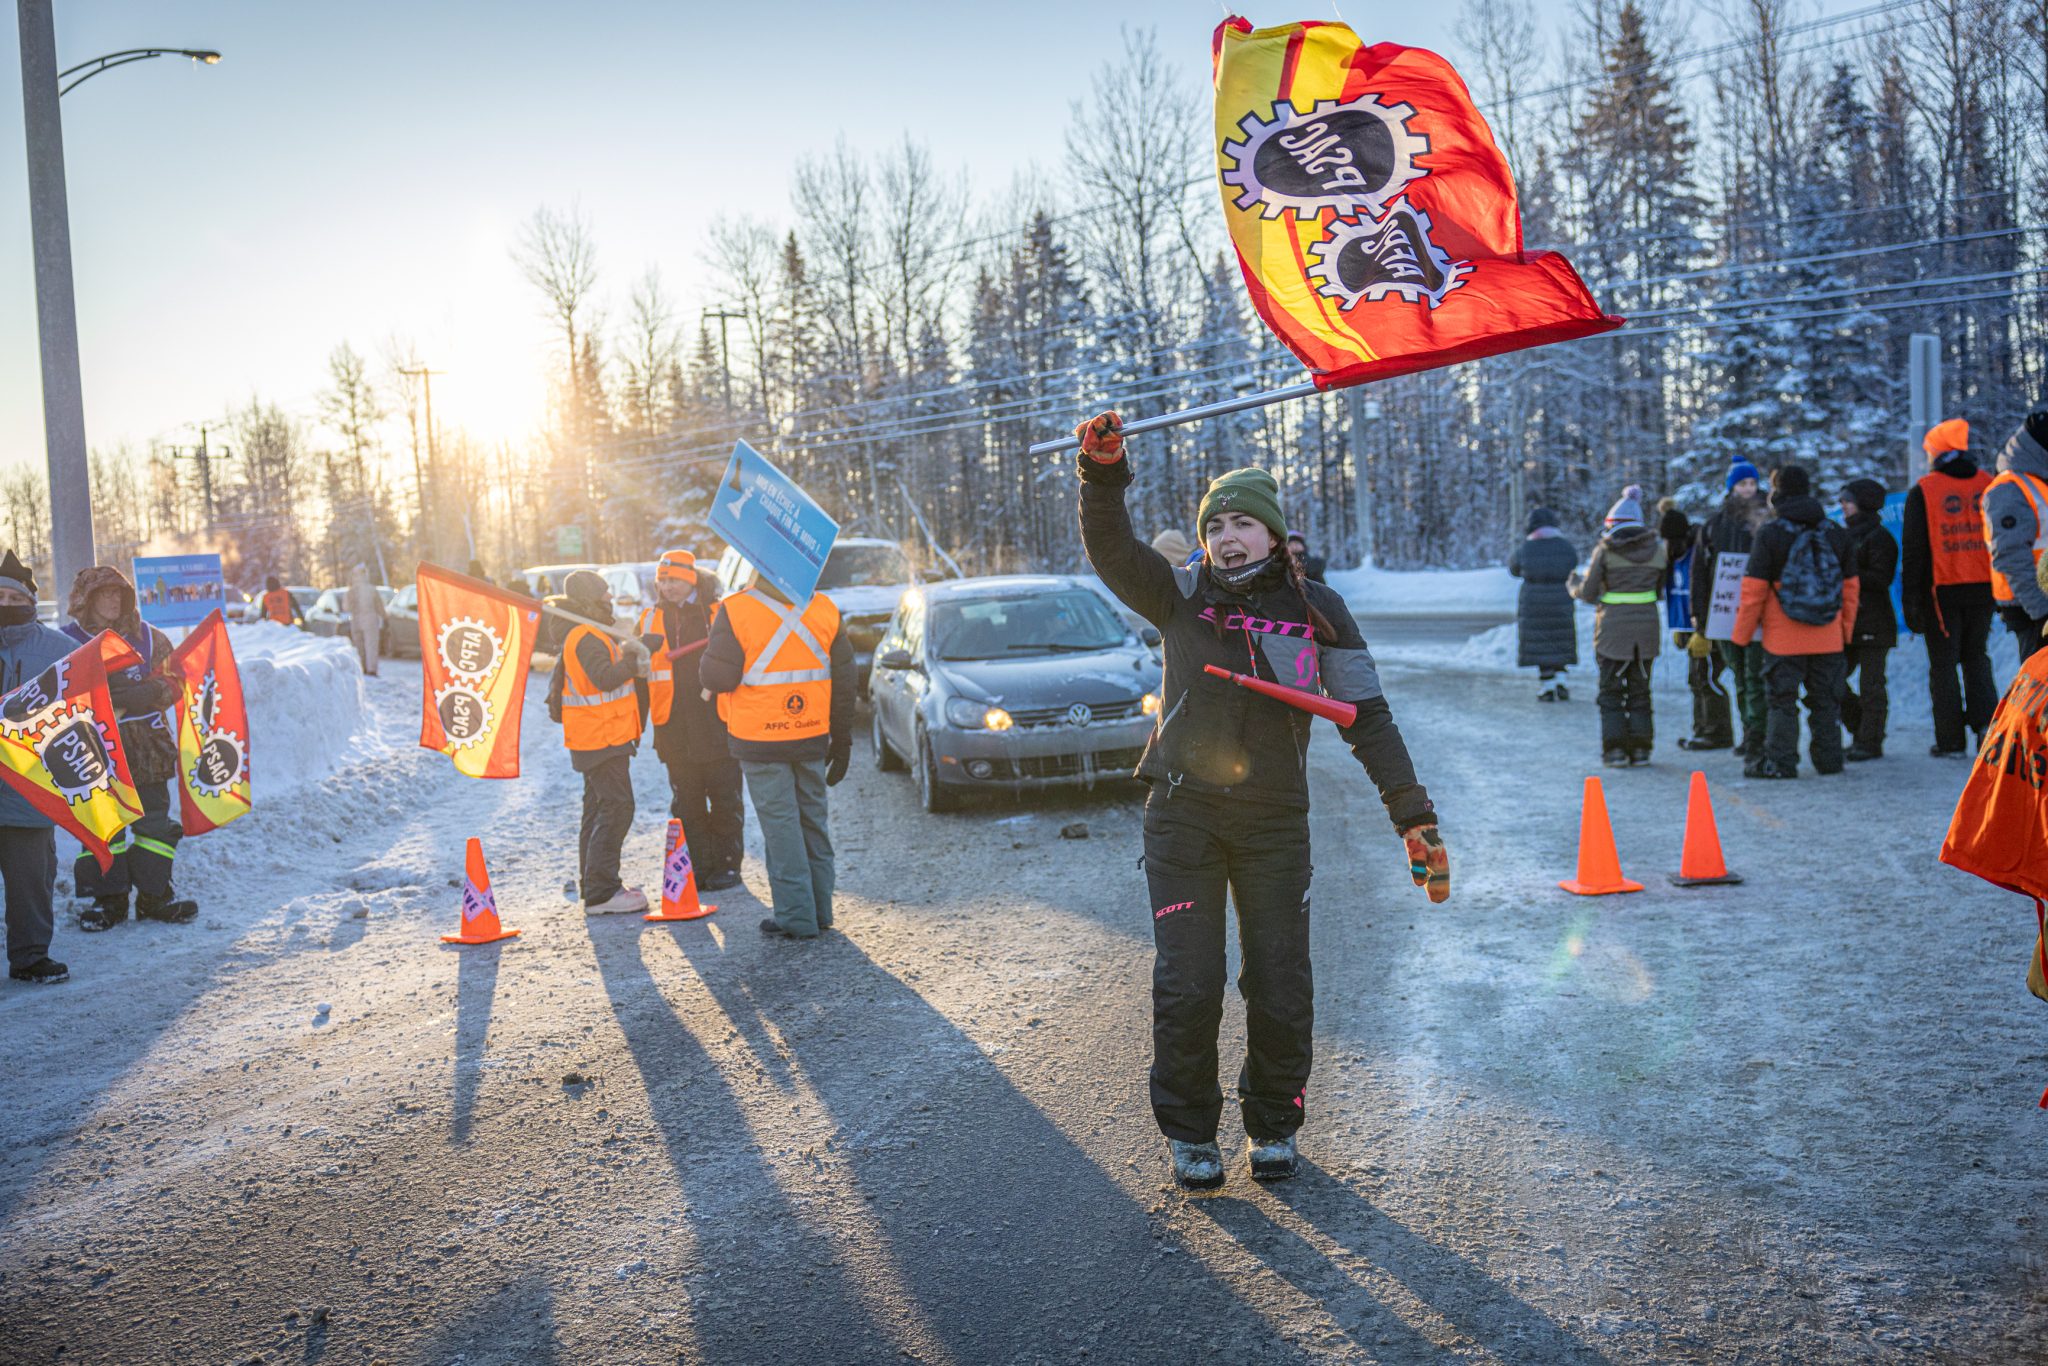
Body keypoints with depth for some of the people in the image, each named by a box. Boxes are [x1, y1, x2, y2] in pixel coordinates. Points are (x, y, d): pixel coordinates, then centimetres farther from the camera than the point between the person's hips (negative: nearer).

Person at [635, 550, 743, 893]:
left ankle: (726, 865, 14)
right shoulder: (649, 621, 10)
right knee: (686, 804, 7)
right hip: (675, 732, 3)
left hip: (717, 729, -3)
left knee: (724, 800, 4)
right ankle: (699, 867, 15)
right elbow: (637, 675, 13)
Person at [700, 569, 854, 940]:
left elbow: (717, 678, -12)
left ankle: (796, 916, 1)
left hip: (760, 740, -4)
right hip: (812, 738, 4)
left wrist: (714, 642, 9)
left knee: (780, 823, 0)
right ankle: (819, 909, 23)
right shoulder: (825, 609, 3)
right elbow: (844, 682, 7)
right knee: (814, 819, 15)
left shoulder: (735, 610, -12)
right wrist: (842, 742, 15)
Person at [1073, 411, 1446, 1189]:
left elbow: (1366, 718, 3)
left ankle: (1272, 1126, 27)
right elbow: (1112, 553, -11)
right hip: (1182, 815, 0)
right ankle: (1189, 1133, 18)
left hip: (1275, 823, 1)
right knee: (1187, 985, -2)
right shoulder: (1181, 596, 4)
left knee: (1282, 990, 3)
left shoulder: (1315, 611, 3)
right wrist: (1103, 474, -28)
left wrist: (1414, 818, -2)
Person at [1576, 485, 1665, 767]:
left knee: (1611, 691, 5)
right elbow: (1661, 591, 10)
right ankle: (1640, 747, 12)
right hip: (1646, 625, 3)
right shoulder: (1656, 548, 3)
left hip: (1613, 627, -3)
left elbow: (1588, 592, -7)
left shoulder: (1605, 550, -8)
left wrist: (1576, 587, 14)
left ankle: (1615, 749, 0)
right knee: (1640, 689, 13)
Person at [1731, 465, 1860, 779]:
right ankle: (1829, 758, 17)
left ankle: (1780, 761, 1)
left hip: (1783, 638, -4)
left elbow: (1754, 590, -9)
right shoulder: (1836, 533, 8)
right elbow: (1850, 586, 12)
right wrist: (1846, 630, 20)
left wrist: (1742, 634, -2)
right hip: (1829, 638, 4)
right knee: (1826, 700, 13)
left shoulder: (1770, 534, -8)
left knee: (1782, 700, 1)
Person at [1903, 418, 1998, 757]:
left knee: (1943, 665, 5)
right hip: (1983, 589, 4)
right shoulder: (1988, 485, 6)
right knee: (1977, 658, 17)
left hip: (1943, 590, -3)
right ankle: (1986, 720, -1)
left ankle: (1951, 741, 5)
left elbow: (1913, 550, -6)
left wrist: (1910, 601, -2)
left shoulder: (1923, 490, -5)